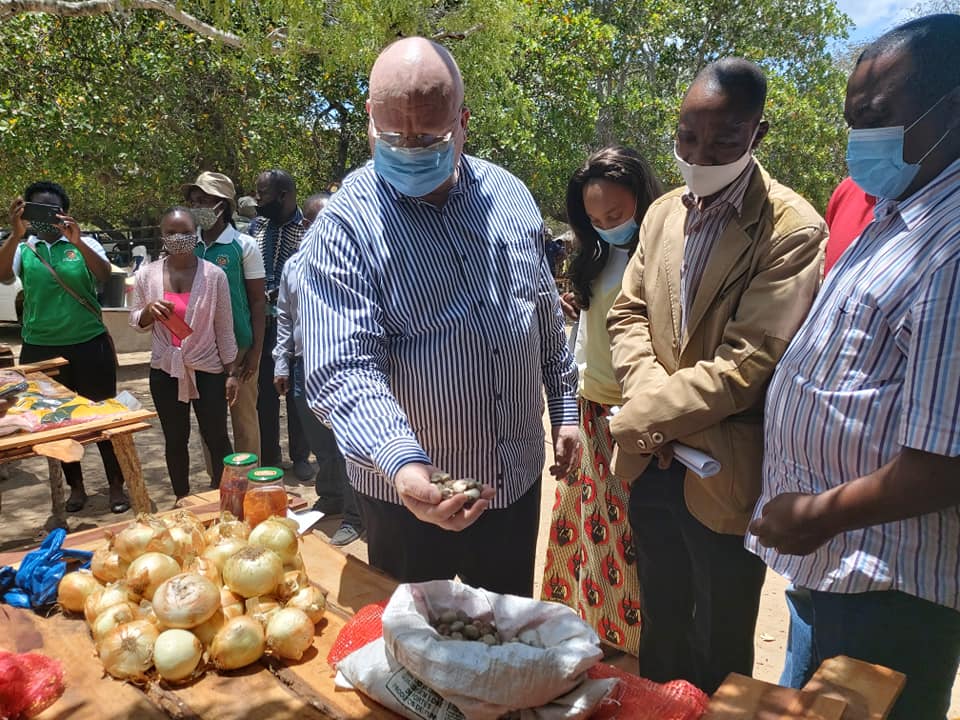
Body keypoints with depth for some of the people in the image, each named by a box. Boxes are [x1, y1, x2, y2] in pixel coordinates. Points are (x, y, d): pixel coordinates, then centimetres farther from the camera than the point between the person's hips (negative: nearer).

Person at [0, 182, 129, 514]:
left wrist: (77, 241, -32)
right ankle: (75, 486, 27)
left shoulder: (83, 243, 1)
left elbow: (104, 275, -16)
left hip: (89, 344, -2)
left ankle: (116, 485, 17)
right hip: (41, 348, 2)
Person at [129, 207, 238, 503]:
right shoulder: (146, 275, -1)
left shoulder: (214, 275, -7)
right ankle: (182, 499, 30)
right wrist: (148, 311, -15)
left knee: (216, 437, 5)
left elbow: (224, 328, -3)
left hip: (208, 369, -2)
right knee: (175, 440, 14)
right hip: (165, 370, 3)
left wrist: (231, 372, -4)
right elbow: (136, 323, 8)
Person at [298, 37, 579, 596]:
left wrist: (565, 410, 11)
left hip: (518, 475, 4)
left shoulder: (511, 195, 0)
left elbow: (548, 318, 10)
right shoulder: (346, 225, -16)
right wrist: (403, 464, -40)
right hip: (412, 491, -4)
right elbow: (343, 370, -25)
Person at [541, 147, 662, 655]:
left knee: (629, 545, 5)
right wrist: (573, 407, 15)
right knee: (582, 527, 15)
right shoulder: (598, 257, 10)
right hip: (591, 418, 7)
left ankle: (630, 648, 26)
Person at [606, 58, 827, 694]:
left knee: (718, 657, 16)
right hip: (655, 462, 5)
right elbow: (629, 314, 5)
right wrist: (654, 397, -13)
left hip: (724, 479, -5)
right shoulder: (664, 212, 7)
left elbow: (748, 363, -21)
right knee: (660, 630, 24)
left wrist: (642, 415, -16)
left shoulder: (792, 229, -15)